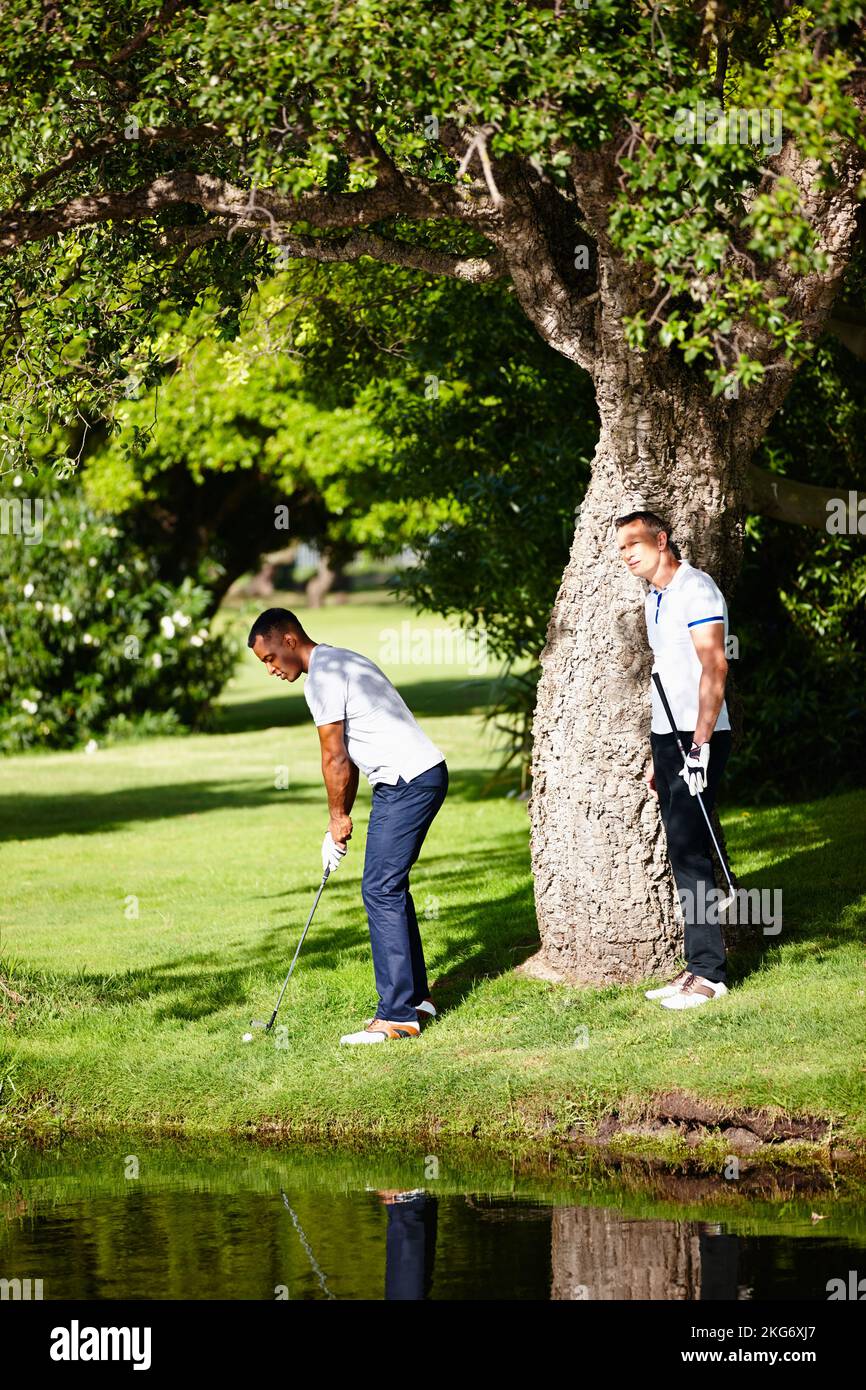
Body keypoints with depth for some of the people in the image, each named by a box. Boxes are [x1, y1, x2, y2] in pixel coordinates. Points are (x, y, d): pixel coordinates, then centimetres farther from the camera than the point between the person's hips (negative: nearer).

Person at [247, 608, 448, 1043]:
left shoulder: (322, 677, -12)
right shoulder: (341, 661, 20)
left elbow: (335, 758, -9)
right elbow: (349, 756, 21)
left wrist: (338, 818, 4)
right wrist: (340, 822, 17)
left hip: (407, 782, -10)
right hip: (423, 775, 10)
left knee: (381, 891, -11)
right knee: (390, 888, 16)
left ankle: (398, 1015, -13)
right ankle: (416, 997, 22)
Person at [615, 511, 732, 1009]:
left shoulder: (695, 589, -11)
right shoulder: (656, 598, 18)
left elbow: (714, 667, -20)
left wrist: (700, 744, -26)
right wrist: (658, 756, 21)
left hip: (697, 736, -9)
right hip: (668, 738, 9)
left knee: (688, 850, -12)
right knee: (683, 854, 7)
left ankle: (709, 972, -10)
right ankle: (700, 966, 10)